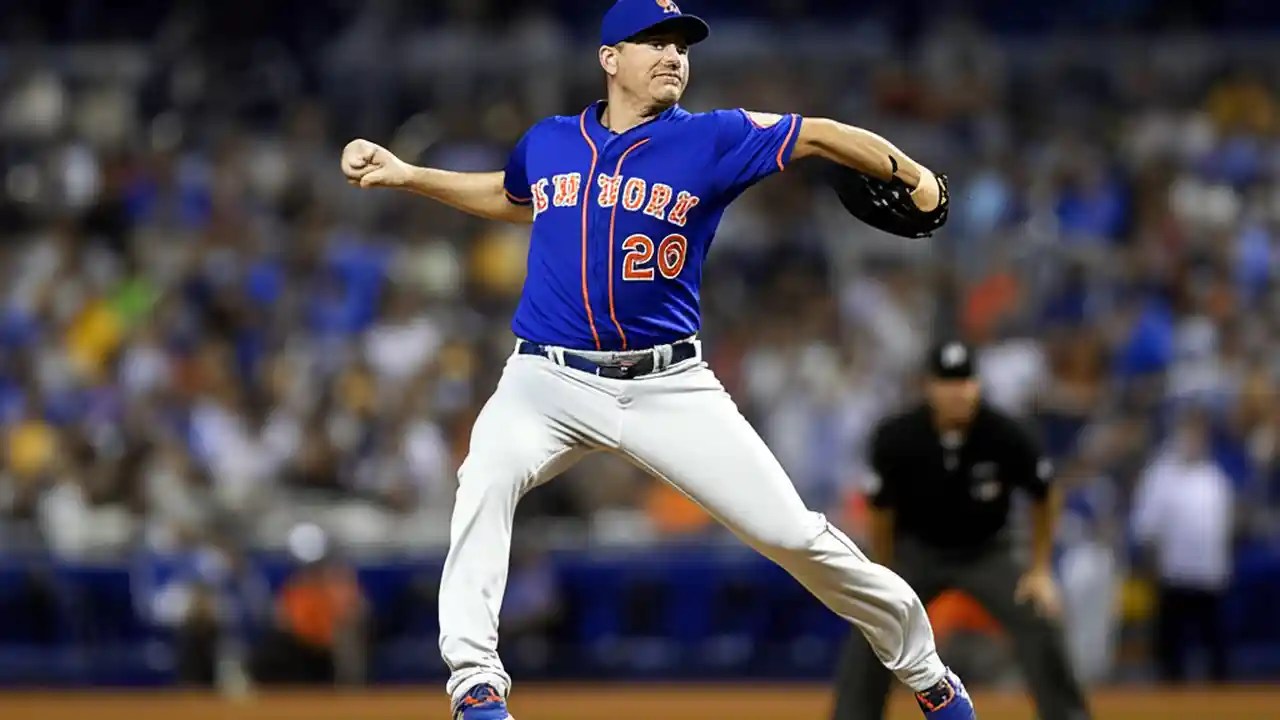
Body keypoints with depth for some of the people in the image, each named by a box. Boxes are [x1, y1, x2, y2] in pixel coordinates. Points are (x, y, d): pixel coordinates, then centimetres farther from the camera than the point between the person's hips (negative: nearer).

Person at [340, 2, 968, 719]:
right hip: (550, 382, 1)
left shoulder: (712, 140, -1)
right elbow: (509, 199, 30)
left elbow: (820, 135, 0)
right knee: (486, 481, -30)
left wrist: (913, 176, -11)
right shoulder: (546, 144, 9)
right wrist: (407, 175, 25)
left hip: (669, 387, -1)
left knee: (792, 531, -5)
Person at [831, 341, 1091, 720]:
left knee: (1039, 622, -17)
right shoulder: (896, 437, -22)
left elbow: (1045, 496, -4)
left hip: (988, 553, 0)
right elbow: (882, 508, -5)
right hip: (918, 551, 0)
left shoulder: (1005, 436, -22)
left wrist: (1041, 571, -4)